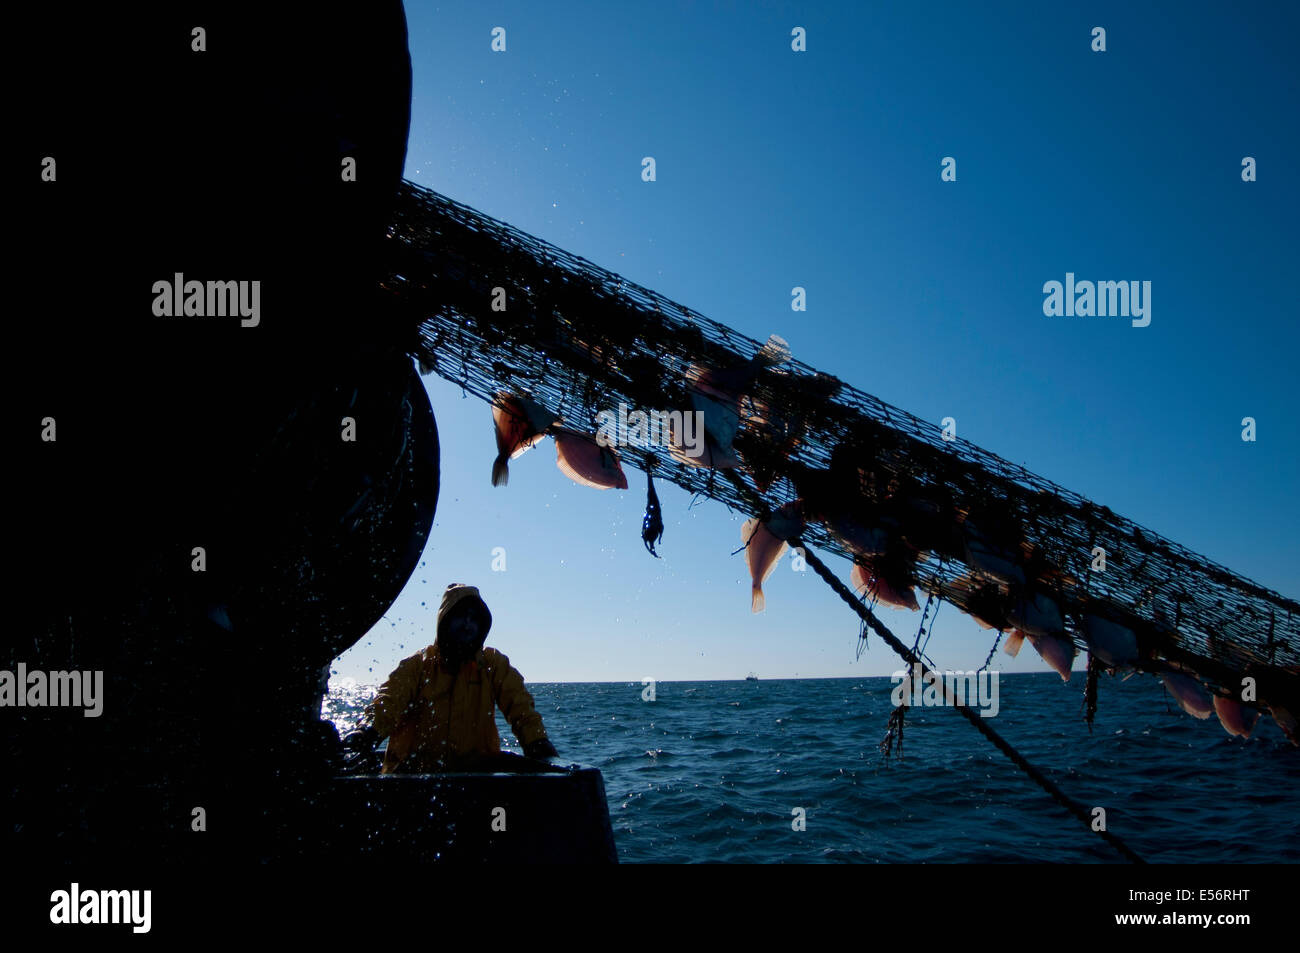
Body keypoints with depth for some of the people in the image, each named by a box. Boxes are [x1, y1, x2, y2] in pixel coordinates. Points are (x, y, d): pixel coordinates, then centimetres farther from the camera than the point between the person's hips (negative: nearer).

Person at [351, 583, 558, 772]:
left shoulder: (494, 664, 12)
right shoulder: (417, 665, 8)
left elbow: (519, 705, 1)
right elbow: (389, 701, -7)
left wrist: (537, 741, -19)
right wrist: (365, 734, -28)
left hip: (476, 769, 2)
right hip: (416, 770, -2)